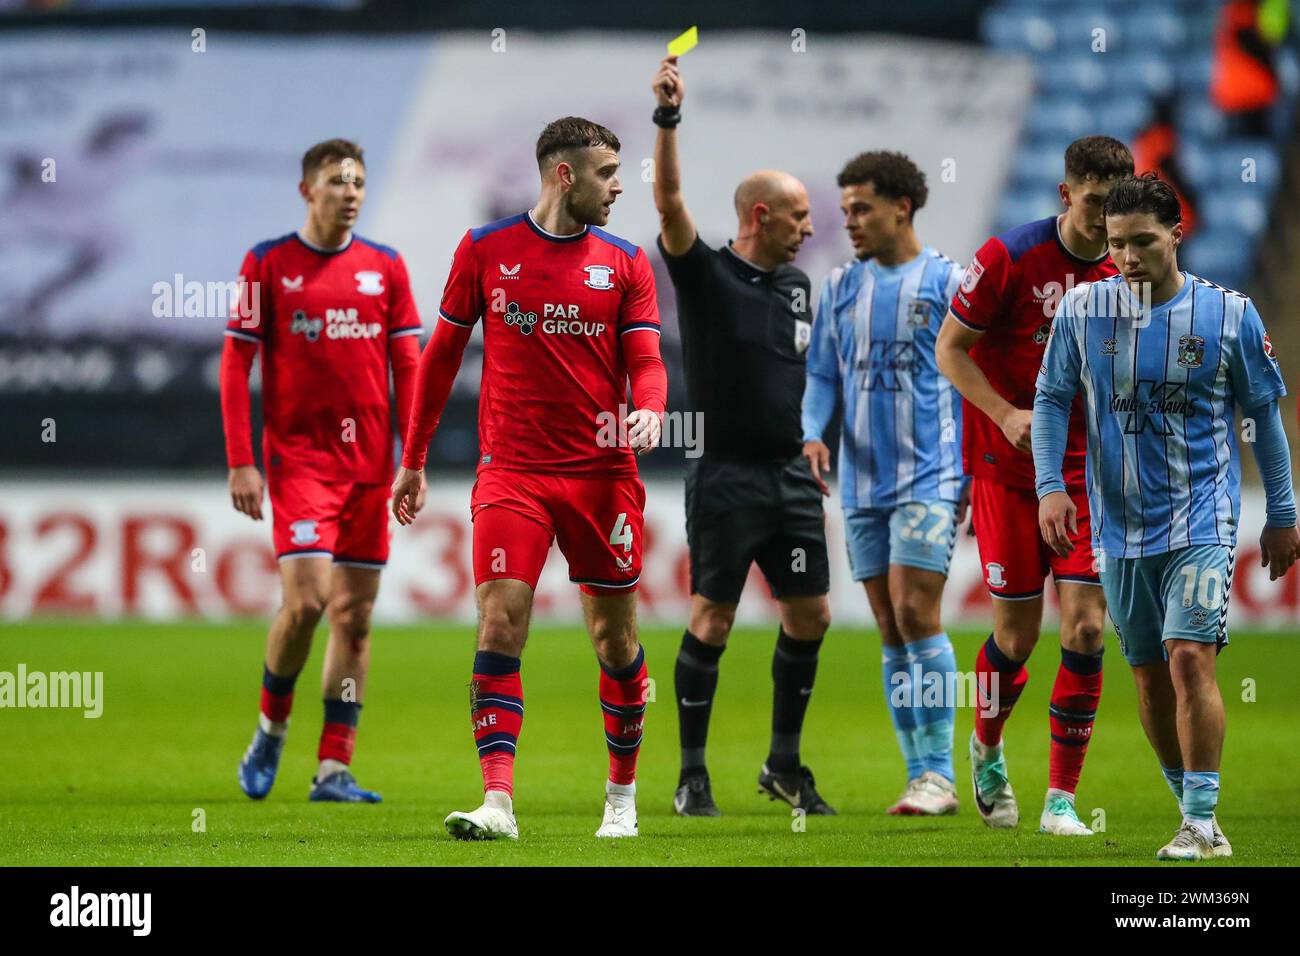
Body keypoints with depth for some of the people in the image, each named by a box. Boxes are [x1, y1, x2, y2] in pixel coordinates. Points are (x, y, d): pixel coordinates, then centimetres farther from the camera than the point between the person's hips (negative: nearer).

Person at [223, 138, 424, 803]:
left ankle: (333, 770, 6)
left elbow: (408, 366, 9)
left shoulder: (386, 268, 8)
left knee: (355, 614, 2)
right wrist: (240, 462, -6)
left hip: (369, 462, 3)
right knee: (305, 598, -16)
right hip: (298, 455, -3)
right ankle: (270, 728, 8)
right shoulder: (268, 263, 1)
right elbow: (235, 364, 1)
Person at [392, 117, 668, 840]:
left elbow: (646, 361, 3)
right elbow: (443, 352, 11)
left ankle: (623, 793, 23)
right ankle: (498, 801, -18)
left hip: (602, 473, 1)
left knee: (615, 637, 6)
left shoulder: (626, 262, 6)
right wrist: (414, 458, 12)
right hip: (512, 471, -1)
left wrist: (648, 410, -21)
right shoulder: (486, 250, 4)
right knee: (501, 623, -14)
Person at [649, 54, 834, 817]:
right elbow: (670, 201, -20)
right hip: (727, 476, -6)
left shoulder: (798, 286, 13)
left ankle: (785, 766, 19)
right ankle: (693, 777, 4)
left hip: (791, 475, 6)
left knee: (811, 616, 6)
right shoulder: (708, 275, -6)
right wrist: (668, 119, -30)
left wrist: (818, 468, 19)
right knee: (712, 619, -4)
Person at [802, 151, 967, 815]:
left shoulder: (946, 282, -2)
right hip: (862, 481, 5)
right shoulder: (841, 287, 11)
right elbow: (822, 374, 15)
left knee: (915, 613, -15)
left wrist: (971, 475, -6)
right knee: (891, 631, 5)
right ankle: (920, 777, 10)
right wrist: (812, 433, -5)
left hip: (927, 476, -5)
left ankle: (940, 774, -10)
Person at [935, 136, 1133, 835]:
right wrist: (1006, 415, -19)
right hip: (1007, 469, -3)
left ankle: (1062, 800, -1)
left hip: (1086, 469, 3)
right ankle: (986, 750, 32)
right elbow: (949, 348, -6)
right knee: (1018, 634, 1)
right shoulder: (1010, 258, -11)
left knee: (1085, 626, -8)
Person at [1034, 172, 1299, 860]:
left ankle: (1203, 824, -15)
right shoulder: (1082, 310, 0)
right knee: (1149, 675, 8)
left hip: (1201, 517, -3)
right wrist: (1049, 485, -6)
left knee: (1189, 660, -17)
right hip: (1119, 525, 3)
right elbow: (1051, 399, 7)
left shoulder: (1229, 313, -4)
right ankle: (1192, 812, 22)